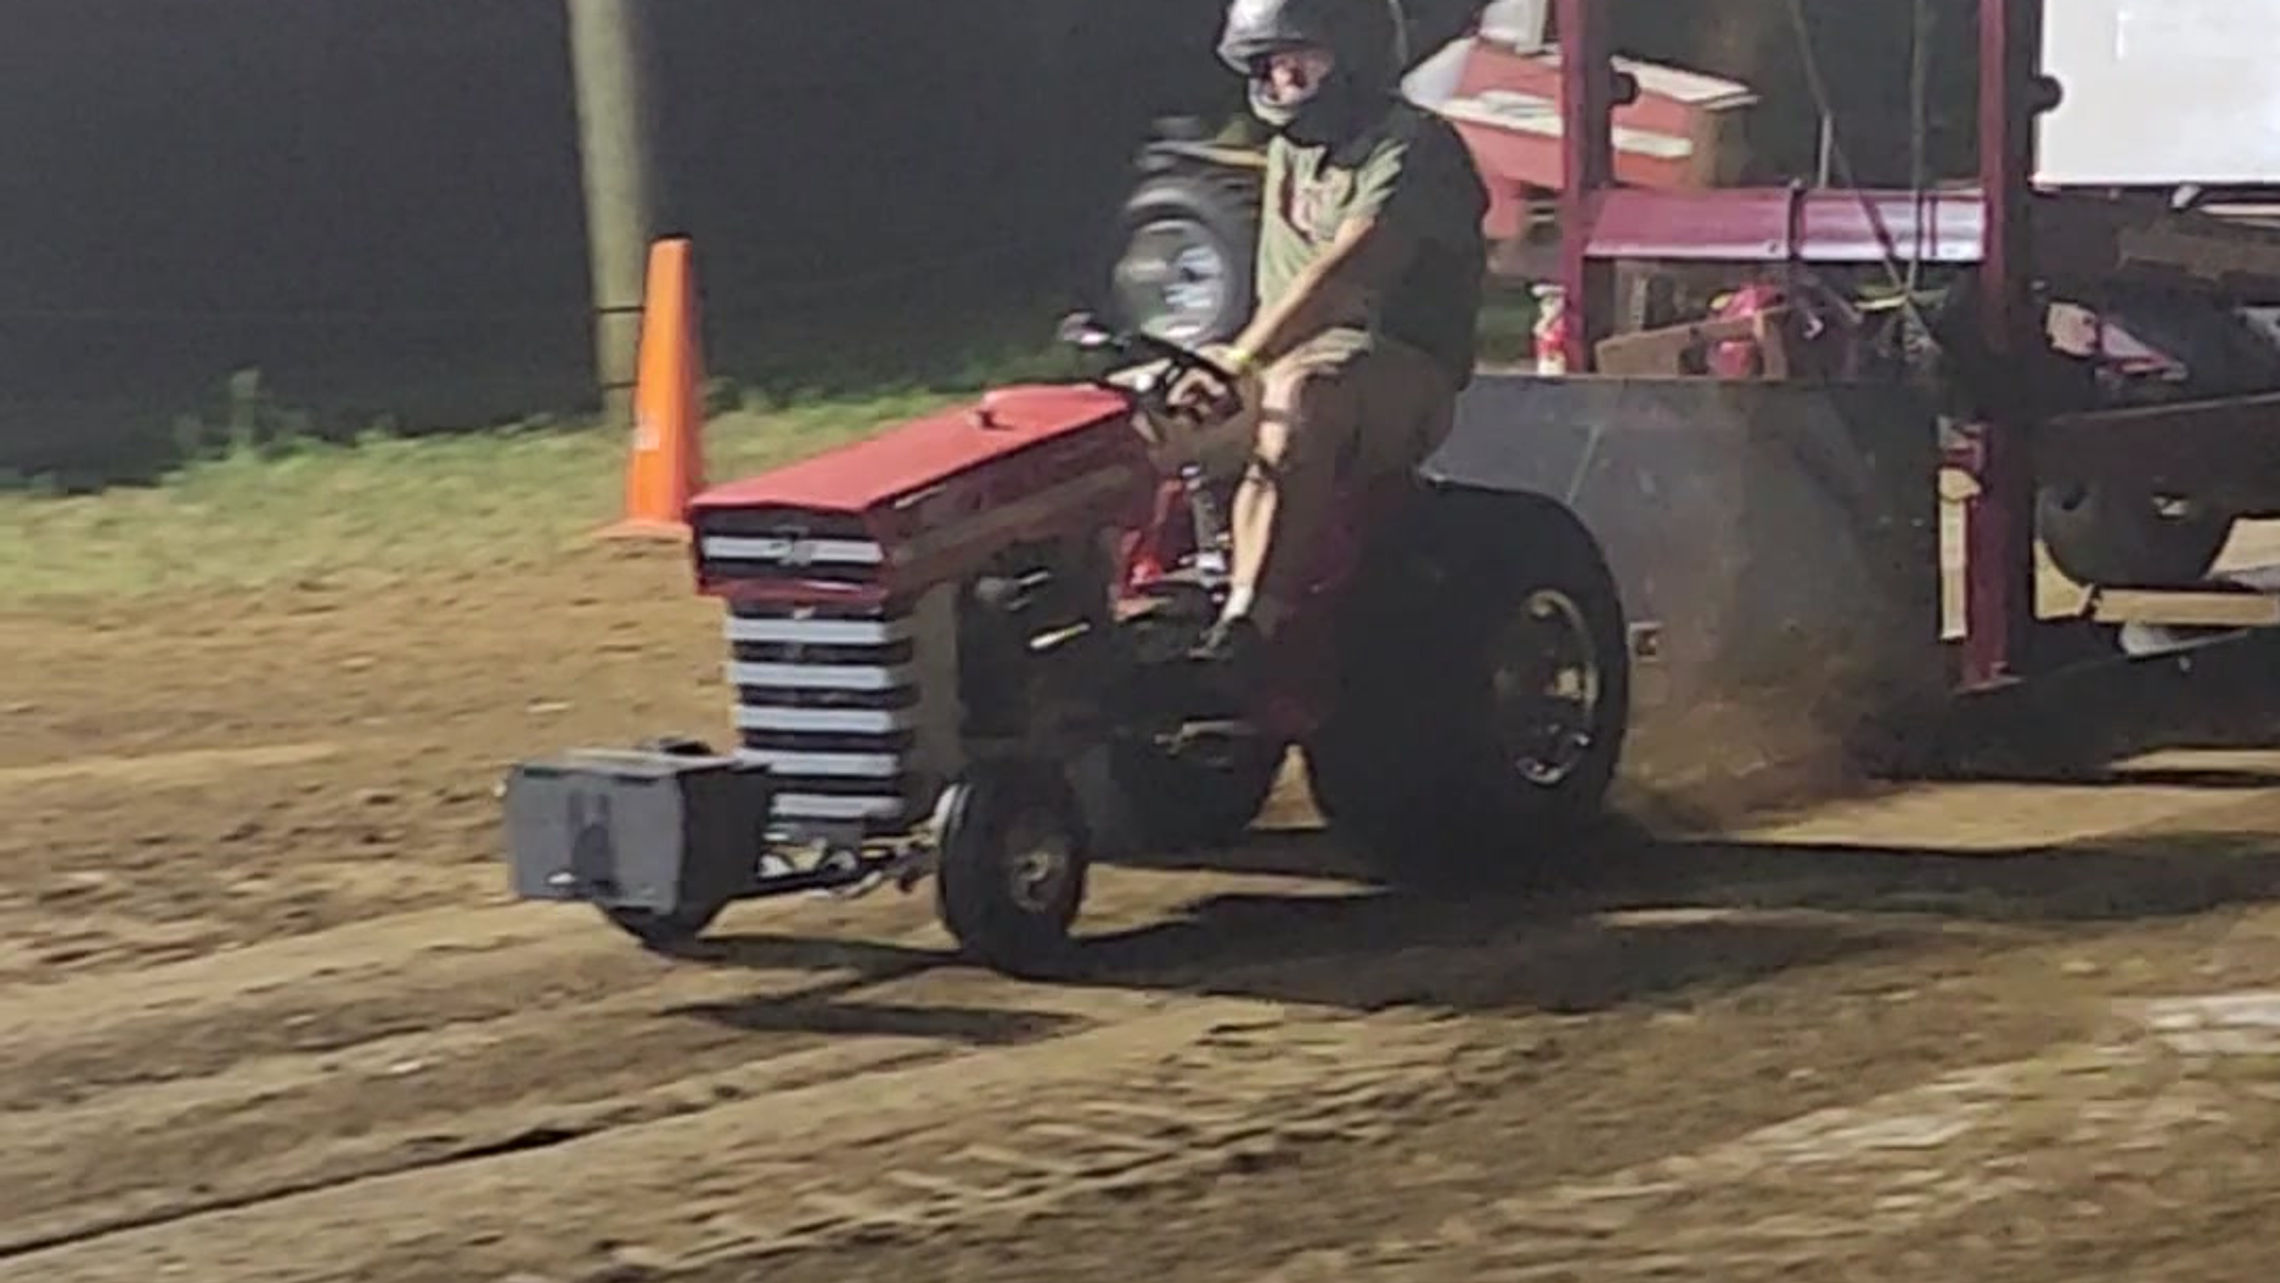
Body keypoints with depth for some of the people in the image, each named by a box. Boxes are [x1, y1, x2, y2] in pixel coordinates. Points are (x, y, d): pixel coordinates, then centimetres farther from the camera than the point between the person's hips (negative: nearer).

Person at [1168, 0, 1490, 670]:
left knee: (1299, 398, -41)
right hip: (1296, 362, 9)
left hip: (1398, 371, -9)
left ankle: (1249, 625, -52)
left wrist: (1239, 362, -34)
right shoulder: (1288, 154, 21)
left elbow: (1344, 275, -24)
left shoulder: (1413, 147, -9)